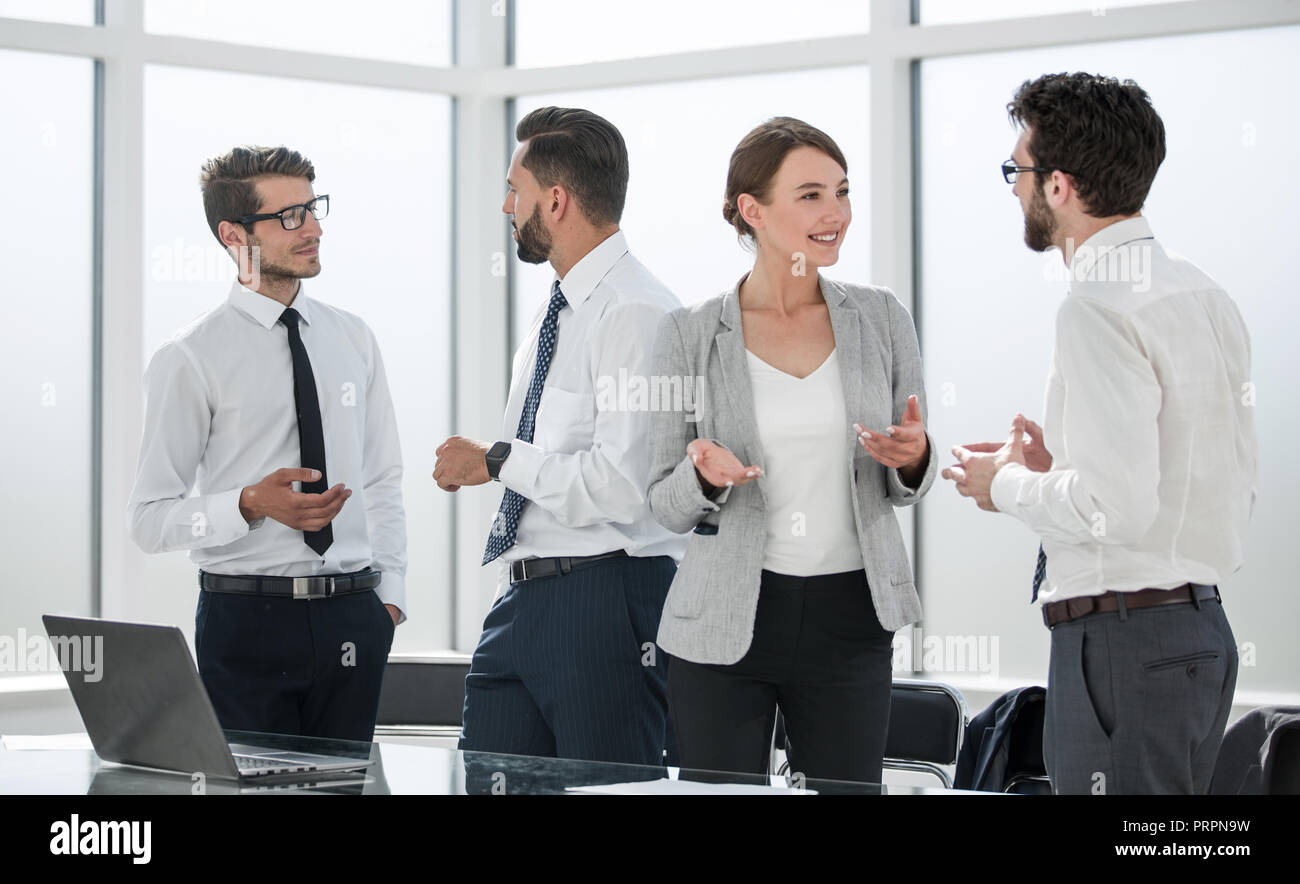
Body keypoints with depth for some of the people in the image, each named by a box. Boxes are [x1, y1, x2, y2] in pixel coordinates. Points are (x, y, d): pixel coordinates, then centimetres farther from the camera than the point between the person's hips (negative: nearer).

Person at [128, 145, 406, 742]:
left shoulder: (353, 340, 11)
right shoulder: (192, 358, -5)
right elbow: (150, 519, -8)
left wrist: (389, 595, 6)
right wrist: (251, 504, -23)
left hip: (352, 622, 4)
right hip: (247, 622, -4)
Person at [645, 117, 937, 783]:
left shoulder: (881, 320, 4)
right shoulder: (689, 335, -1)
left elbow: (906, 485, 12)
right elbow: (667, 504, 3)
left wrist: (912, 458, -11)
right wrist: (706, 475, -19)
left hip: (850, 625, 1)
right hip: (723, 627, -1)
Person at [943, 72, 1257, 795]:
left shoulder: (1100, 310, -16)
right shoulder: (1205, 295, 13)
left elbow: (1116, 504, -24)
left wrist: (1006, 485, -5)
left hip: (1122, 640, -10)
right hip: (1204, 631, 10)